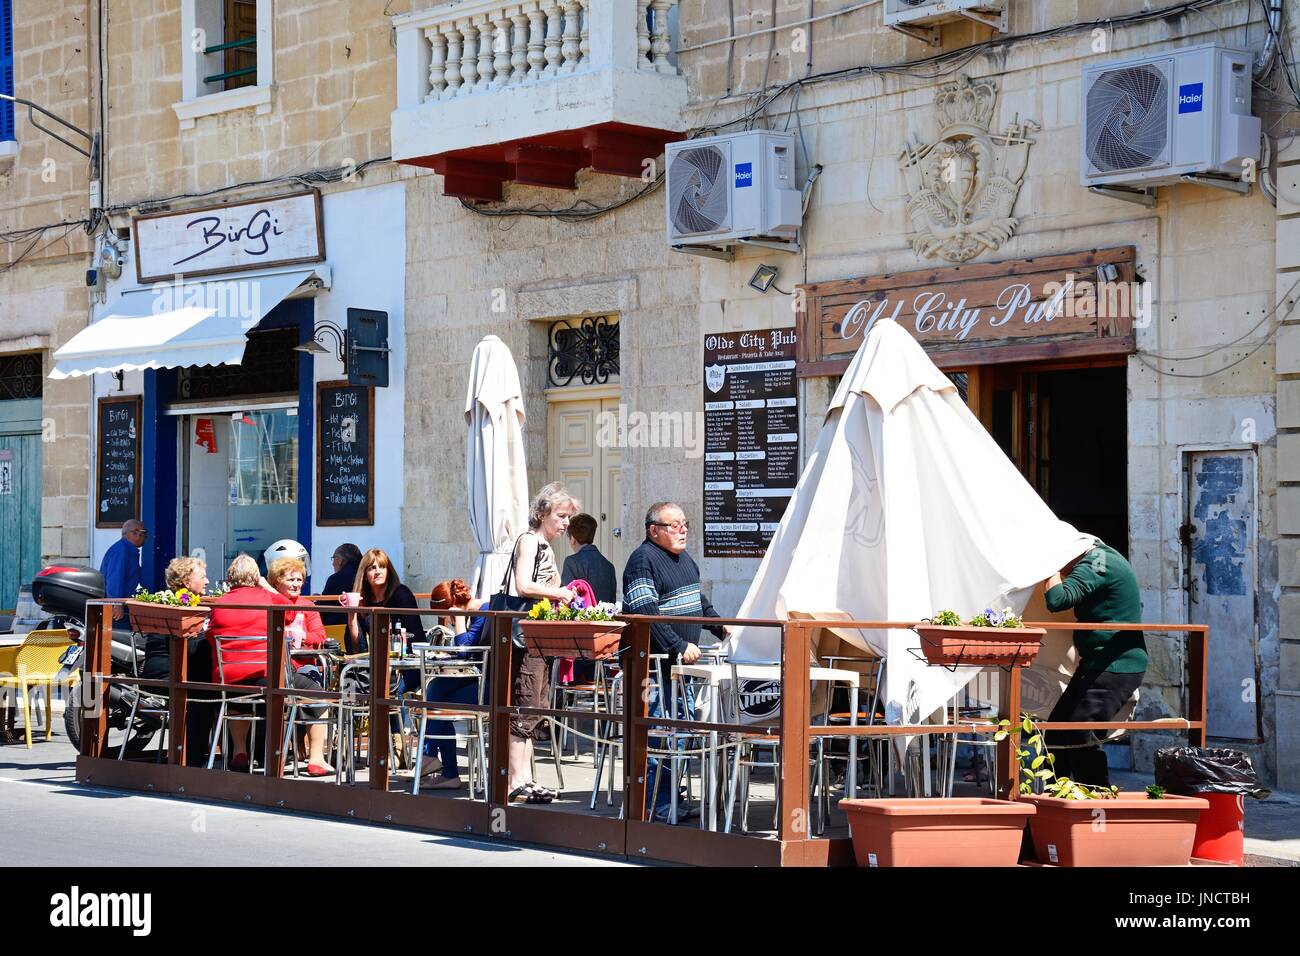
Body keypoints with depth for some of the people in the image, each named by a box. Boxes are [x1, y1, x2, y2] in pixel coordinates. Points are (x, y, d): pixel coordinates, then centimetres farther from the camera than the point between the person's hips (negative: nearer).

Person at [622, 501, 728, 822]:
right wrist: (680, 647, -25)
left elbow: (698, 600, 33)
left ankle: (671, 799, 18)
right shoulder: (644, 560, -14)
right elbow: (647, 613, -23)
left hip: (683, 664, 10)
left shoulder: (685, 559, 17)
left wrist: (720, 627, 22)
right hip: (655, 666, -10)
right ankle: (658, 806, -7)